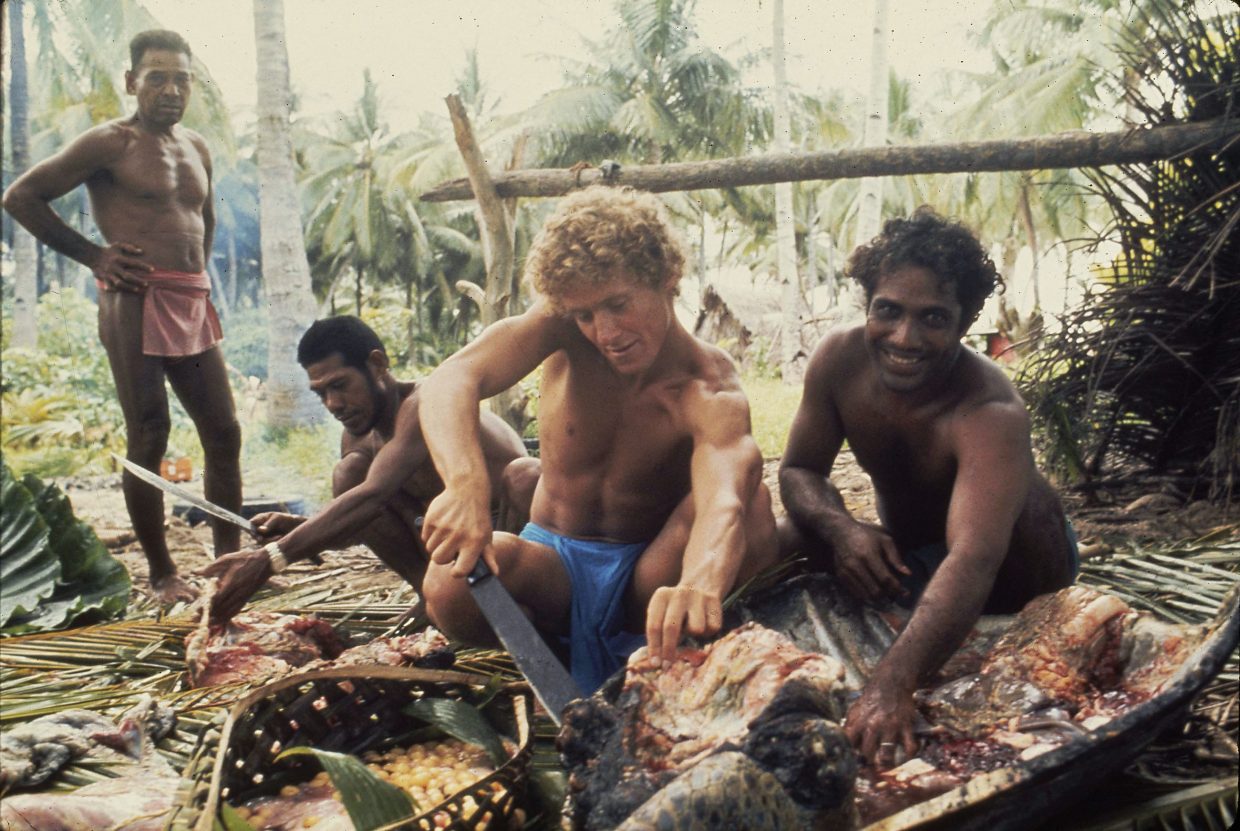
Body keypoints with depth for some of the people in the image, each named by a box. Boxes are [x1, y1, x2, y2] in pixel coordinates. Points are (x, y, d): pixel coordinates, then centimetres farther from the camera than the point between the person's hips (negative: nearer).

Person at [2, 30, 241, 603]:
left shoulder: (196, 149, 17)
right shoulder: (109, 143, -3)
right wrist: (93, 256, -6)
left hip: (193, 307, 7)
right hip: (136, 304, -7)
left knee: (224, 433, 6)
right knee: (148, 442, -3)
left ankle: (230, 560, 15)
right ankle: (162, 575, 7)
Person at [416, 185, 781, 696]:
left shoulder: (709, 390, -22)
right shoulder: (562, 326, -13)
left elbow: (724, 503, -43)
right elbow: (452, 380, -30)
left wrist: (701, 582, -68)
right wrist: (465, 484, -52)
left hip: (648, 577, -2)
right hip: (556, 563, 2)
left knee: (752, 500, -31)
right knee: (449, 585, -32)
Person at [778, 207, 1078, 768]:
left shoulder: (991, 414, -39)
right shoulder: (839, 359, -21)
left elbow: (972, 562, -53)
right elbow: (799, 470, -12)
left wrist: (892, 685, -68)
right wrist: (842, 529, -37)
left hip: (1016, 569, -4)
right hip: (904, 556, 5)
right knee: (787, 537, -21)